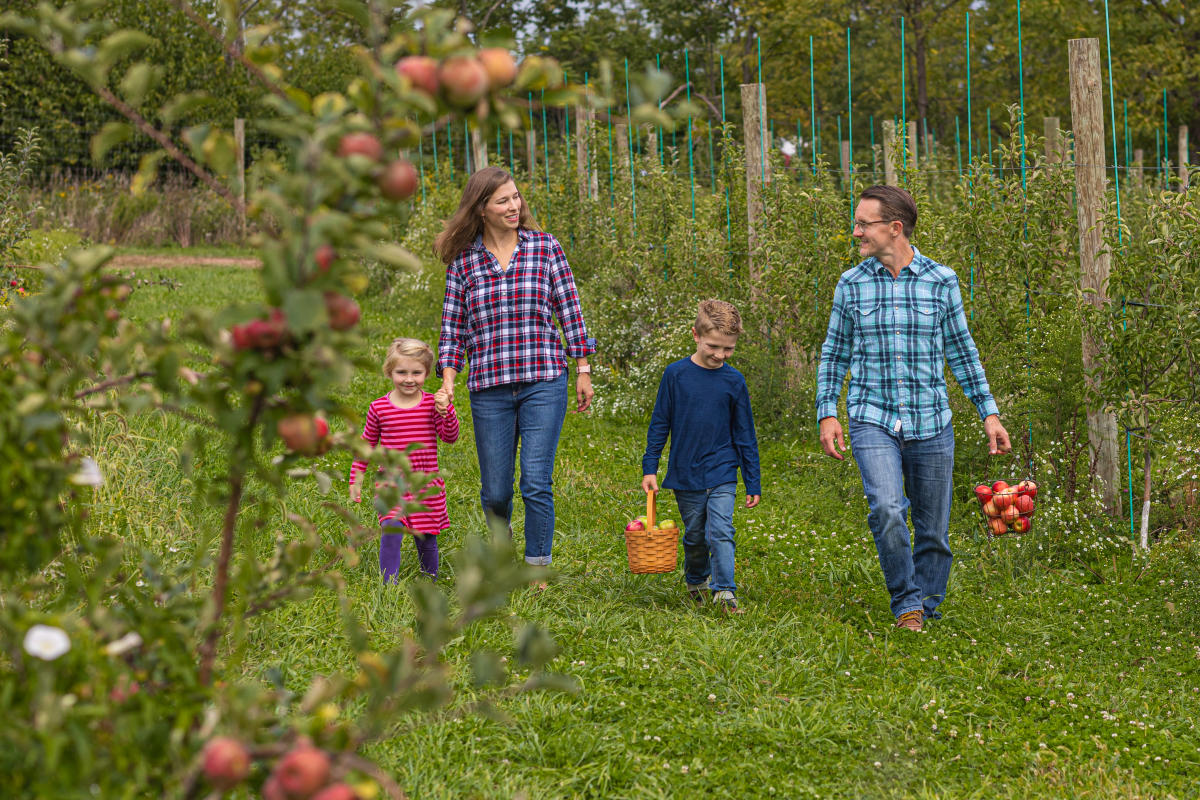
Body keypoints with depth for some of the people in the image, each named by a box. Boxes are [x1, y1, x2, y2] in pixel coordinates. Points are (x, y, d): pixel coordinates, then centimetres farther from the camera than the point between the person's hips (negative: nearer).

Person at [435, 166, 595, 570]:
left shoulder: (546, 247, 4)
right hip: (489, 387, 1)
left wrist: (583, 370, 6)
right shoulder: (463, 261, 6)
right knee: (494, 490, 7)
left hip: (543, 383, -1)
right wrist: (447, 381, 0)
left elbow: (569, 309, 7)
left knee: (537, 484, -8)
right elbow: (453, 325, 9)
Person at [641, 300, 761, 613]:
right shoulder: (676, 374, -3)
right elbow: (659, 424, 4)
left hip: (721, 473, -1)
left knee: (720, 532, -14)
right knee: (695, 536, 11)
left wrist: (753, 482, 6)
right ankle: (695, 582, 33)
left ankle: (724, 591, -13)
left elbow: (745, 434, 5)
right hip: (685, 475, 1)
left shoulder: (734, 381, -1)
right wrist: (650, 468, 2)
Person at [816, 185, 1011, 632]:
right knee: (886, 510, -22)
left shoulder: (941, 281, 2)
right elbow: (834, 355, 13)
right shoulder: (851, 285, 4)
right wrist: (827, 413, 2)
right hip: (873, 420, -1)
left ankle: (927, 608, 24)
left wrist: (989, 413, 7)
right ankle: (906, 602, -6)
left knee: (933, 529, 5)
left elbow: (961, 352, 11)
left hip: (931, 423, 1)